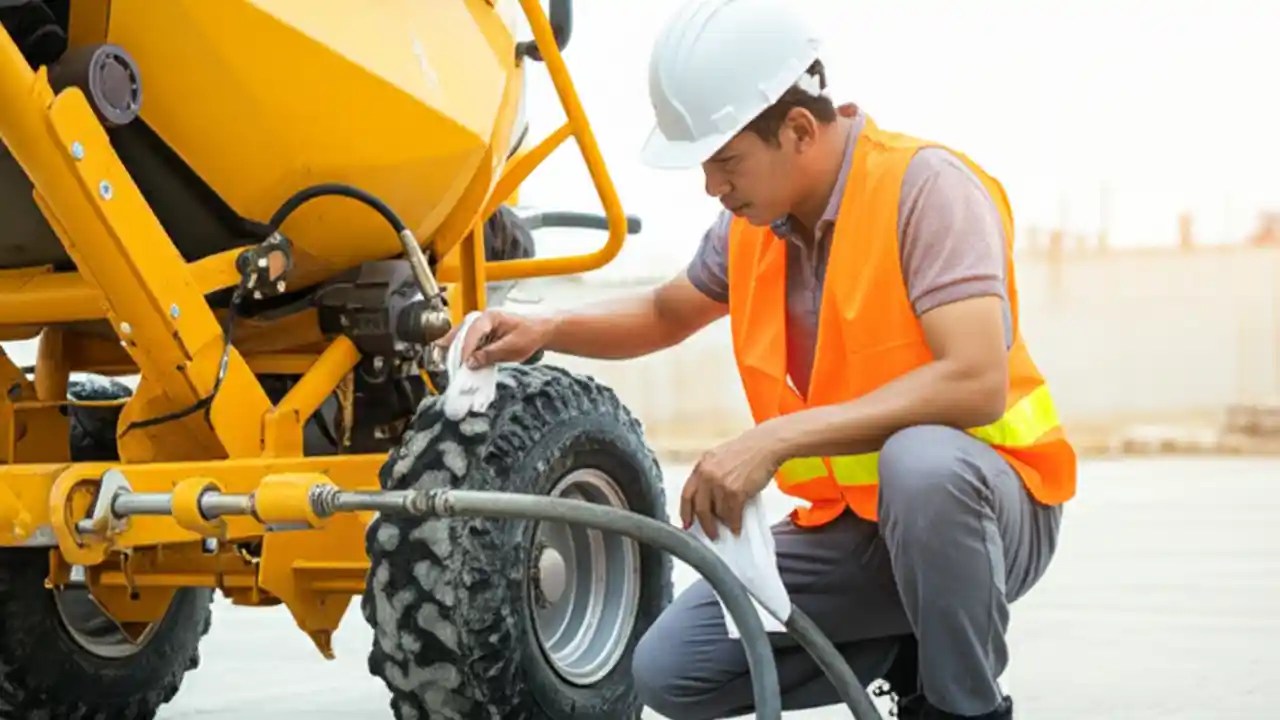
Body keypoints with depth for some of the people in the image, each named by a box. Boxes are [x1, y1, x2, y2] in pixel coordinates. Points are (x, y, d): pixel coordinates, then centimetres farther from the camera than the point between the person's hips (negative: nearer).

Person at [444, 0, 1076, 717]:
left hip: (973, 502, -6)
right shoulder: (752, 223, 2)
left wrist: (778, 437, -36)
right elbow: (666, 314, 22)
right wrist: (545, 330, 3)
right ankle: (910, 653, 11)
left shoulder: (925, 186, -21)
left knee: (919, 462, -40)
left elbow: (976, 382, -33)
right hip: (849, 527, 6)